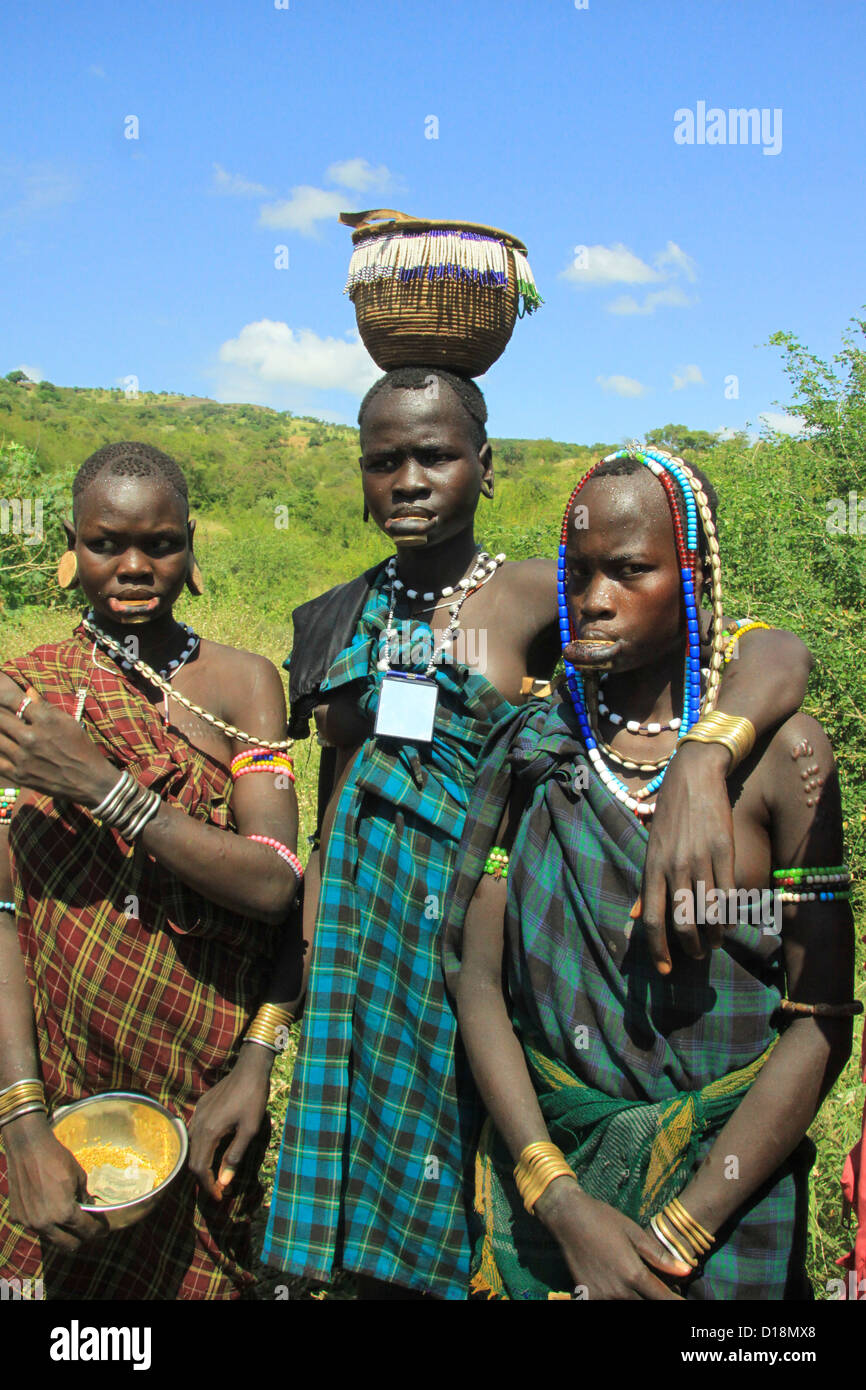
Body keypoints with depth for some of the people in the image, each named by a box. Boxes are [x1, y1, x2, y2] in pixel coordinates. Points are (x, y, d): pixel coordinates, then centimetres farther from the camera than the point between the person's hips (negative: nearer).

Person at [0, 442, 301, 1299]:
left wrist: (102, 783, -23)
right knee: (71, 1275, 11)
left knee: (204, 1277, 11)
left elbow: (272, 884, -14)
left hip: (209, 1079, 1)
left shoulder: (242, 682, -2)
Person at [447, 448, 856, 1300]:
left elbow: (821, 1022, -11)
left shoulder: (781, 753, -9)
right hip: (543, 1172, 2)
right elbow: (479, 983, -5)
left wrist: (676, 1233, -15)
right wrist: (566, 1207, -15)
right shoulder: (530, 749, -1)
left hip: (726, 1179, -2)